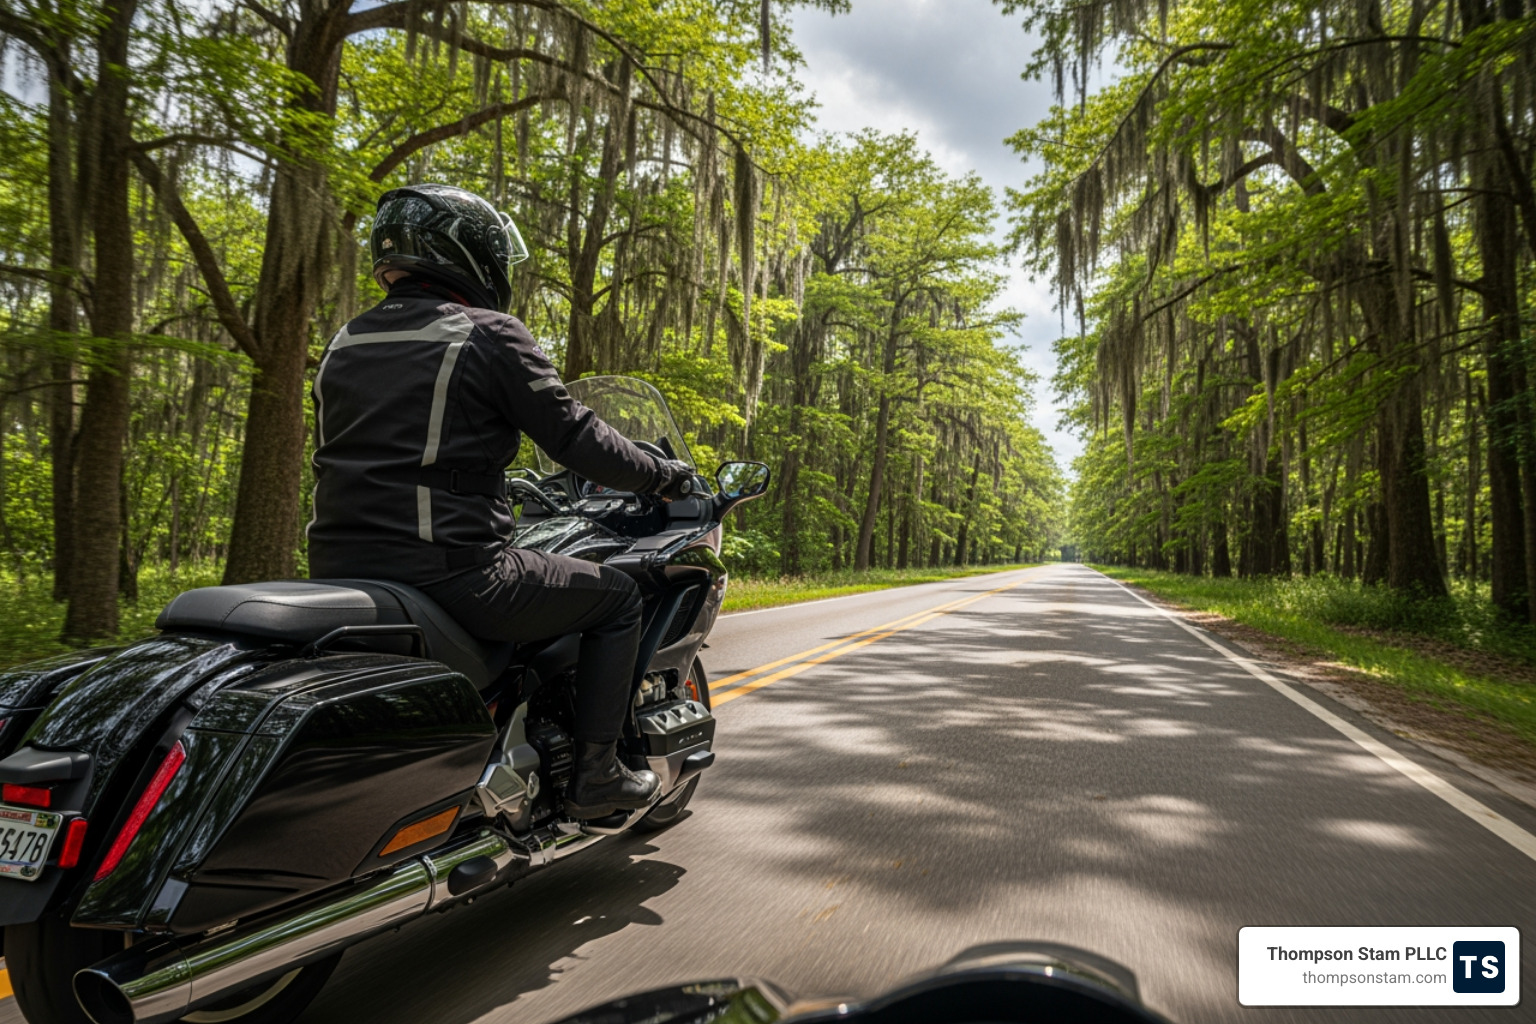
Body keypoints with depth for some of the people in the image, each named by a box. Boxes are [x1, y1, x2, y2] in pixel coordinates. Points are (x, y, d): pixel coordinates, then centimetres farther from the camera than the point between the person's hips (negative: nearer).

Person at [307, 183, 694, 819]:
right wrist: (662, 474, 8)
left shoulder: (343, 344, 15)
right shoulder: (490, 335, -7)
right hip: (451, 571, -8)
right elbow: (573, 437, -8)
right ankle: (595, 774, 11)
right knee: (617, 597, 9)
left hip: (339, 573, 8)